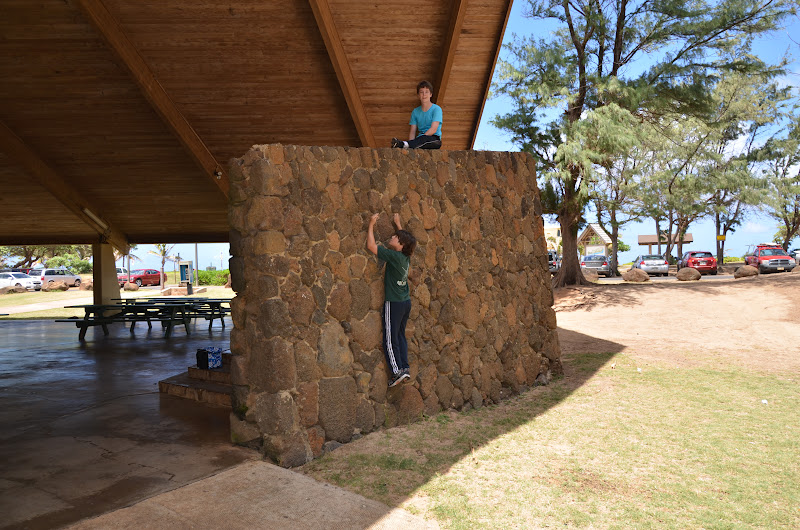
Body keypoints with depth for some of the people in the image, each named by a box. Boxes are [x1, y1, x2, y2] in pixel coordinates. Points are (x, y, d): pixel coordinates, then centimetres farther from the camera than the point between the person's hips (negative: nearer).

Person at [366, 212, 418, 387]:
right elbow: (406, 238, 26)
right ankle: (405, 368, 13)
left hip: (394, 302, -8)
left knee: (390, 338, -2)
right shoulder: (406, 257, 4)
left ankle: (397, 371, -4)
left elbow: (371, 246, -17)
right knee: (400, 336, 14)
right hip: (406, 301, 8)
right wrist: (398, 223, 34)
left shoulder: (394, 256, -18)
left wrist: (371, 224, -8)